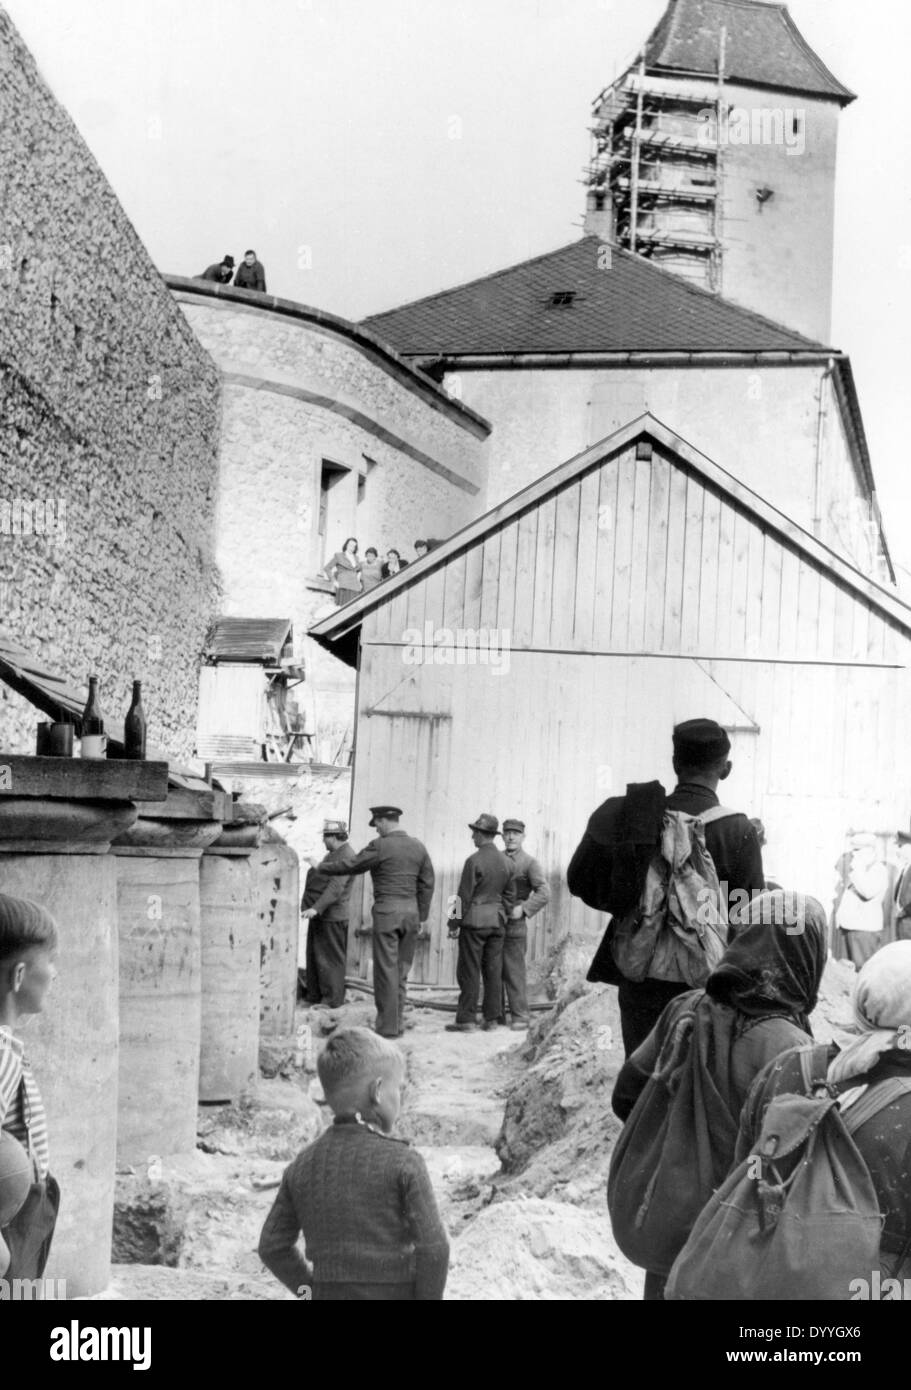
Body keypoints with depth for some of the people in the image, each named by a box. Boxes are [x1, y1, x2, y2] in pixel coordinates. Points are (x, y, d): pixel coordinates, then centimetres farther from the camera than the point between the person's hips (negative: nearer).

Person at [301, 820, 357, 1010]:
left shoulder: (346, 856, -16)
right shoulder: (333, 854, 17)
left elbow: (335, 888, -26)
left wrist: (316, 908, -31)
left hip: (331, 917, -10)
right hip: (320, 916, 10)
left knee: (330, 959, -5)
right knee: (314, 957, 12)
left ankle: (332, 999, 0)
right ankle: (314, 996, 18)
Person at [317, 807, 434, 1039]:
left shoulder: (380, 846, -9)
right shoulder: (418, 847, 8)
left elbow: (351, 866, -2)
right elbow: (427, 883, 10)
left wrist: (322, 867, 13)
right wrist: (423, 916, 16)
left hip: (387, 911, -6)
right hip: (411, 911, 6)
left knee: (386, 970, -2)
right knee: (402, 970, 12)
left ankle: (388, 1026, -2)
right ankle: (397, 1023, 15)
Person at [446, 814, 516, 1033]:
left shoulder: (474, 861, -14)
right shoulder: (508, 863, 6)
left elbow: (464, 896, -13)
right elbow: (509, 897, 10)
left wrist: (454, 924, -6)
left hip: (474, 919, -6)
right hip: (497, 921, 6)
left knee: (469, 972, -2)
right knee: (494, 970, 8)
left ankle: (467, 1020, -2)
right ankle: (492, 1019, 10)